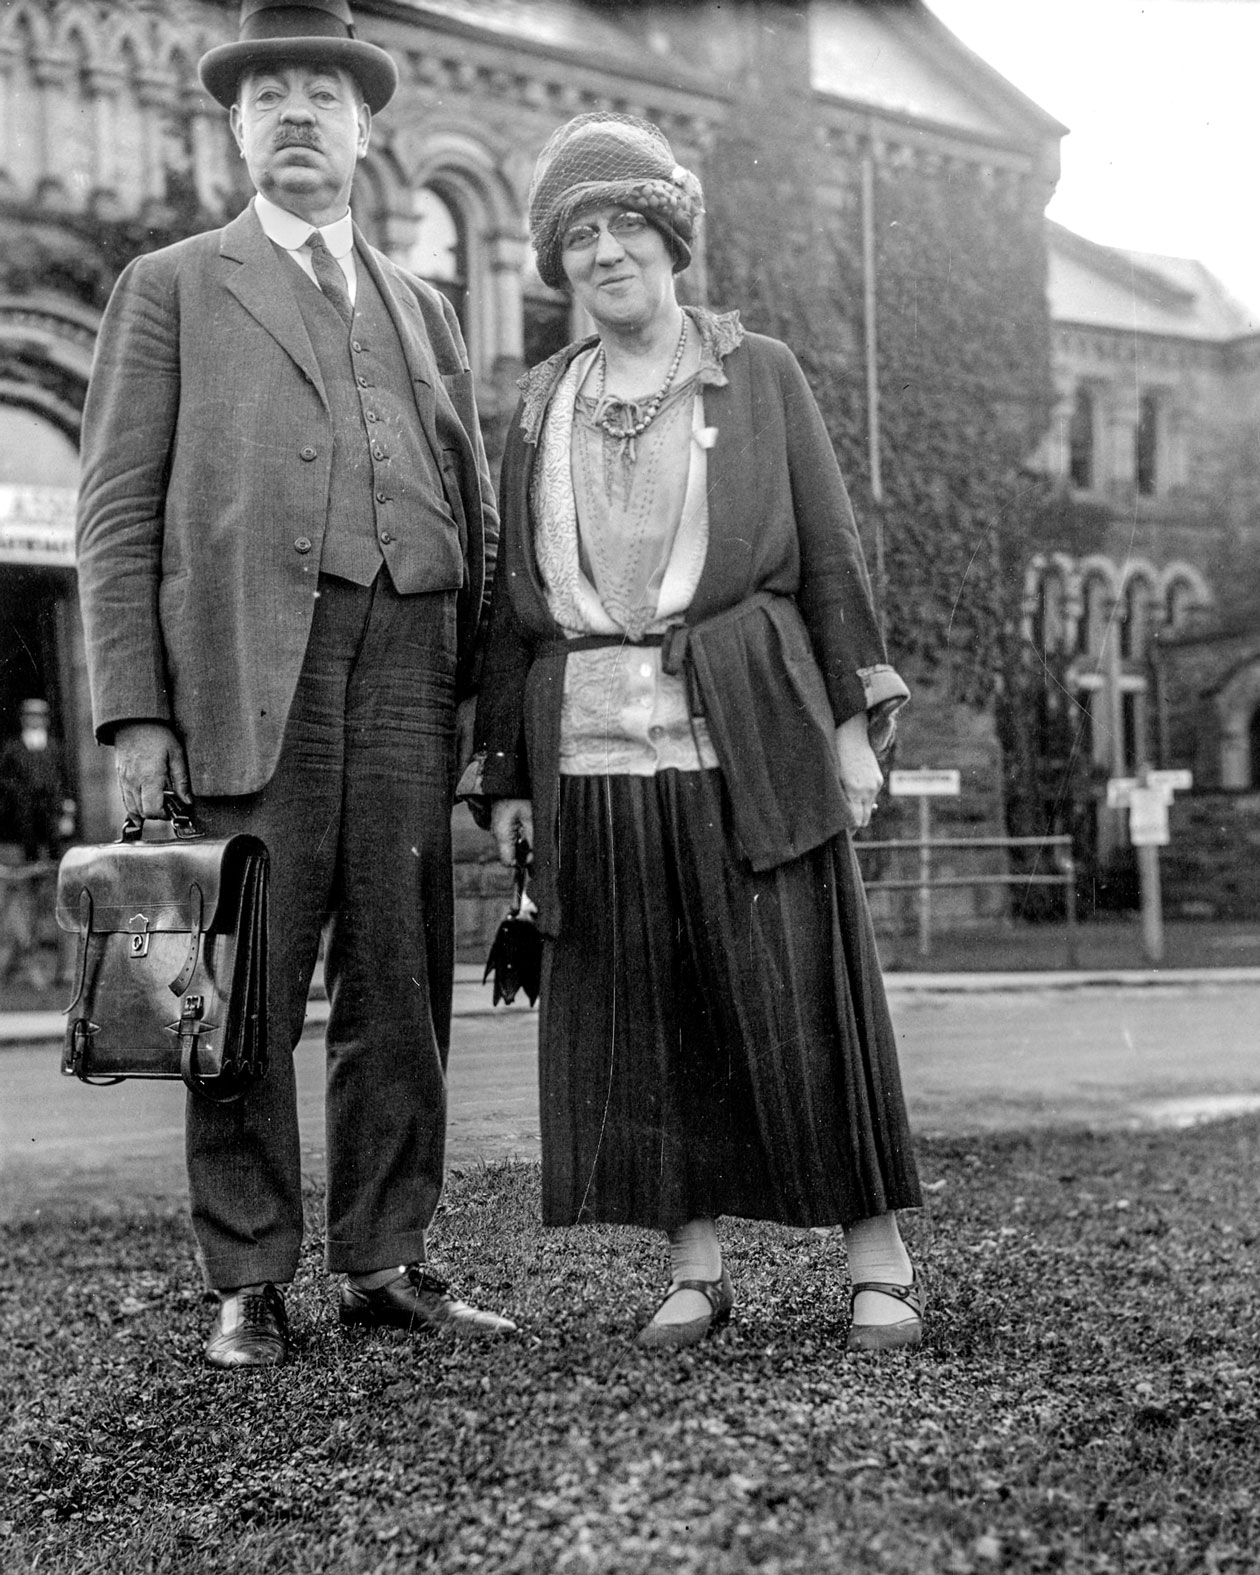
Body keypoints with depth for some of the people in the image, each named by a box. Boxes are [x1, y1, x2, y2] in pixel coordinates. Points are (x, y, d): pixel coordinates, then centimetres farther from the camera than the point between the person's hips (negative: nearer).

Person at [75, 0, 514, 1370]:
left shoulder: (421, 308, 24)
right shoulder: (173, 288, 13)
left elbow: (475, 515, 20)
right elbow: (117, 512, 5)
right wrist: (133, 710, -6)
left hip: (409, 661, 4)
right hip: (249, 662, -3)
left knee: (399, 984, 3)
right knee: (247, 987, -3)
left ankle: (385, 1262, 12)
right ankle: (248, 1283, 5)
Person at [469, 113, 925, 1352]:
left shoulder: (760, 375, 8)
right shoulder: (542, 409, 13)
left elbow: (830, 555, 5)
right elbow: (513, 599, 13)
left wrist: (855, 718, -3)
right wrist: (504, 774, 8)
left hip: (744, 739, -2)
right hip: (593, 754, 3)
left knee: (799, 1001, -2)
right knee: (639, 1017, 4)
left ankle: (880, 1263, 8)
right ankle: (695, 1270, 14)